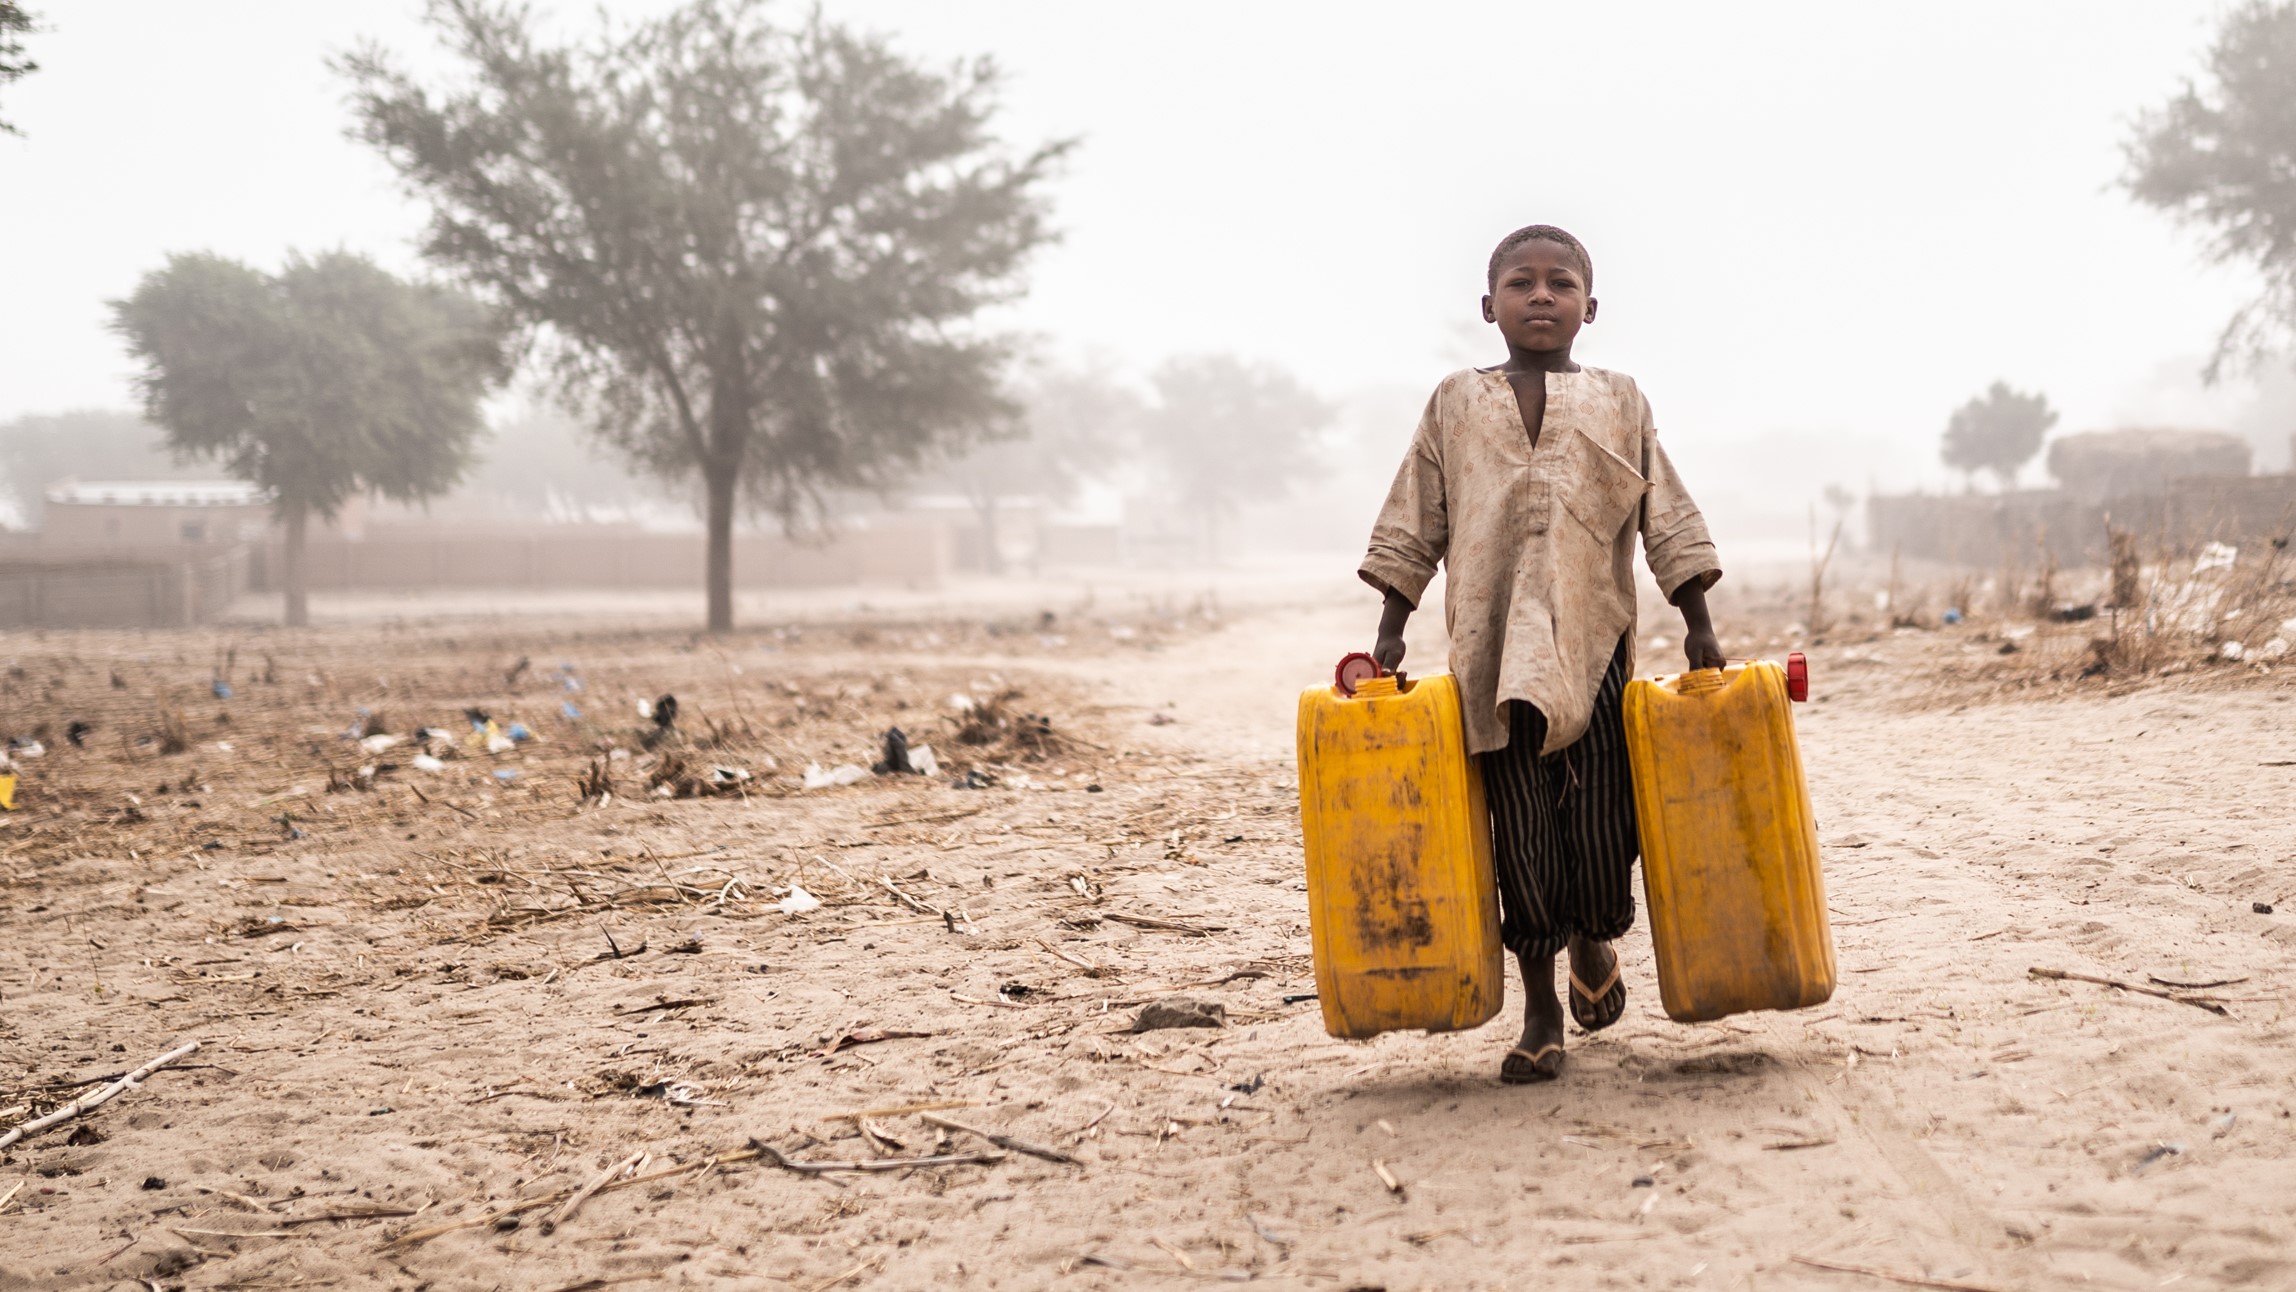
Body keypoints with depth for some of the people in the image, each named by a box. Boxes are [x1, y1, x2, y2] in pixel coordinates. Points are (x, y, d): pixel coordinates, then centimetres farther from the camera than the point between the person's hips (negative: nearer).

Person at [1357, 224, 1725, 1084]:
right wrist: (1390, 630, 7)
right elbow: (1413, 527, 11)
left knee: (1599, 824, 1)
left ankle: (1593, 942, 34)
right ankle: (1539, 1014, 11)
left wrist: (1698, 628, 4)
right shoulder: (1455, 405, 8)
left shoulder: (1618, 403, 8)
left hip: (1594, 642, 0)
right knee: (1522, 834, 0)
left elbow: (1667, 521, 9)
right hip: (1492, 650, 0)